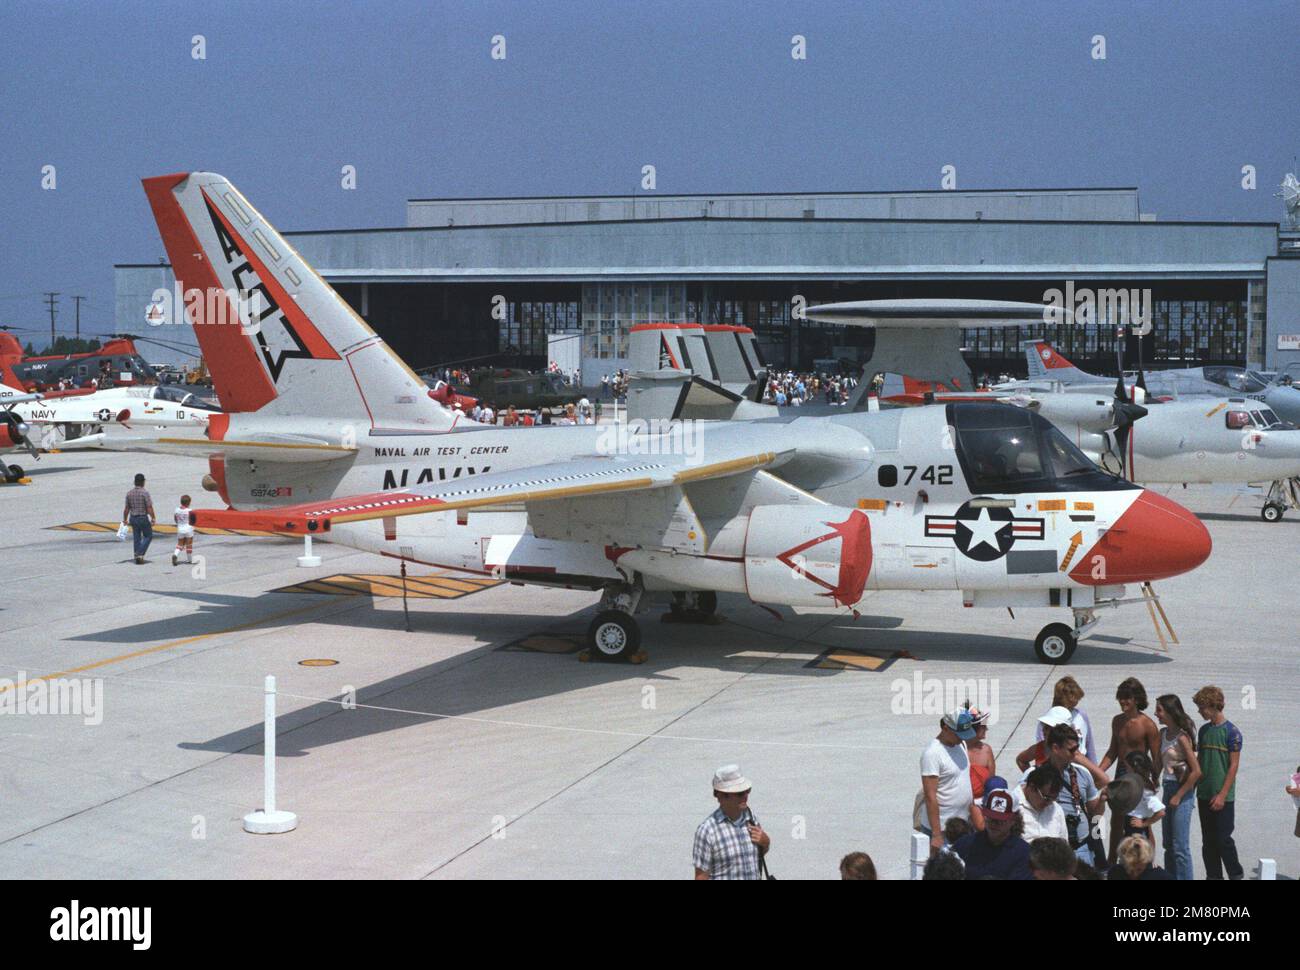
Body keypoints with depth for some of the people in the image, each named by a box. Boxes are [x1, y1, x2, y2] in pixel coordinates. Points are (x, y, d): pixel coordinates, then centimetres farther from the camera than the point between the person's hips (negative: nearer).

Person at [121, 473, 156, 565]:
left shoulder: (129, 493, 1)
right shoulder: (145, 493, -14)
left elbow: (126, 508, 6)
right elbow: (149, 508, -17)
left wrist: (125, 519, 15)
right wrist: (153, 518, -7)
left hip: (133, 518, 5)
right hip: (143, 518, -5)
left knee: (136, 538, 13)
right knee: (148, 536, 10)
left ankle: (137, 557, 15)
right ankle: (140, 554, -4)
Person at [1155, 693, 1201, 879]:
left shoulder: (1182, 737, -17)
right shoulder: (1163, 733, 6)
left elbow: (1196, 771, -19)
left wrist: (1179, 796, -15)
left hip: (1182, 790, -9)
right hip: (1168, 788, 9)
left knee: (1180, 846, -4)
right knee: (1168, 844, 16)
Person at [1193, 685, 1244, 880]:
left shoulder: (1231, 731, -9)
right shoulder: (1204, 730, 9)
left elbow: (1234, 765, -10)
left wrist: (1222, 795, -14)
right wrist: (1194, 789, 10)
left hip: (1223, 797, -6)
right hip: (1204, 795, 6)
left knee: (1223, 839, -3)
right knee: (1208, 841, 8)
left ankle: (1236, 875, 12)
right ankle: (1214, 876, 16)